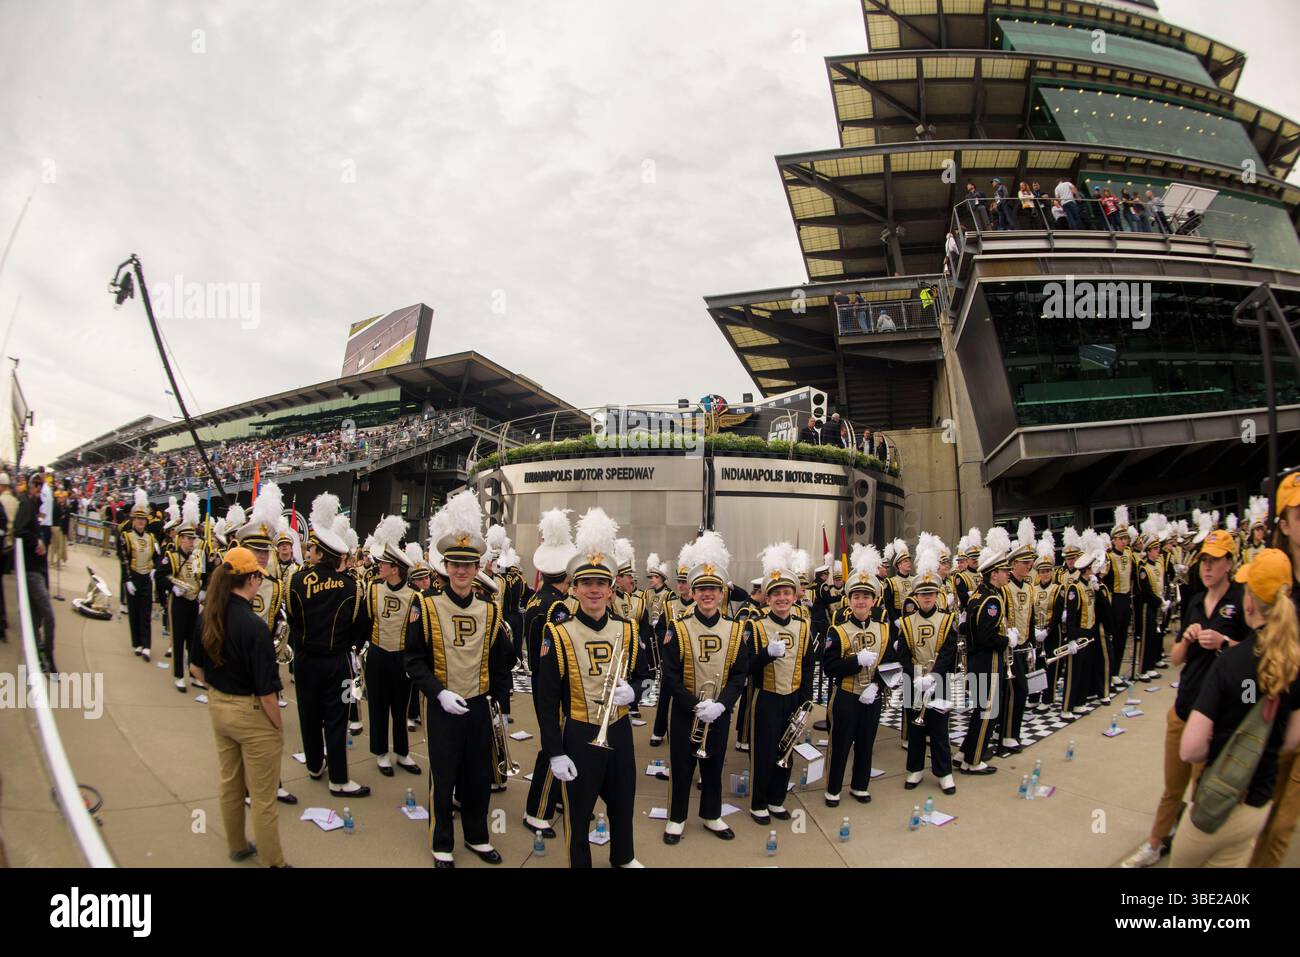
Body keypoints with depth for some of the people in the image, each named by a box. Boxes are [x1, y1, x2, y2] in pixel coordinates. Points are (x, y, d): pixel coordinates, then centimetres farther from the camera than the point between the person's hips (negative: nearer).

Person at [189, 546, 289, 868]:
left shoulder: (208, 616, -6)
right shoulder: (253, 626, -28)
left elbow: (196, 668, 9)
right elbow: (266, 692, -24)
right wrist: (278, 727, -11)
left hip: (218, 708, 7)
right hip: (252, 715, -7)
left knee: (230, 783, 25)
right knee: (263, 797, 9)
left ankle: (237, 846, 45)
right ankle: (273, 862, 24)